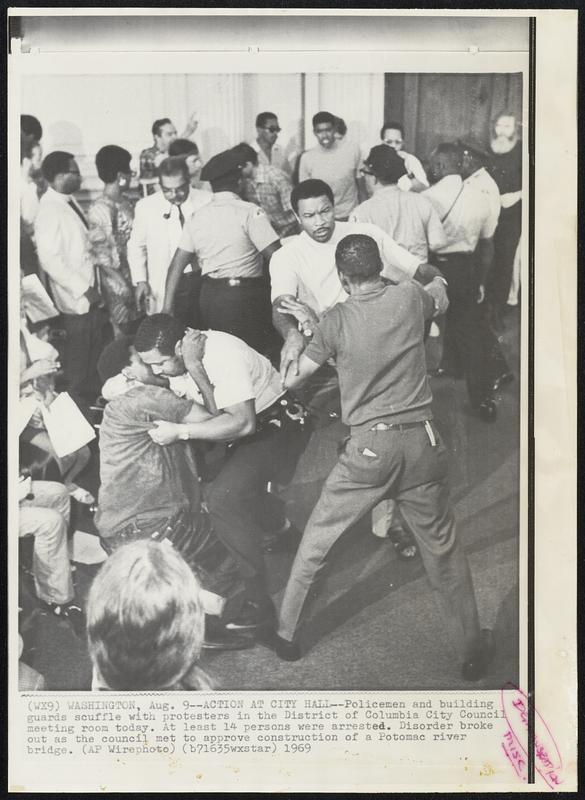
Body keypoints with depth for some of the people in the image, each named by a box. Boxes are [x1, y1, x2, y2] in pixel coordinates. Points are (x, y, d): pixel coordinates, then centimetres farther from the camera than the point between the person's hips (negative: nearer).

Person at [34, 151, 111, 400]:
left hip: (92, 295, 9)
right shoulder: (50, 211, -21)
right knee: (79, 364, 7)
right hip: (76, 300, -9)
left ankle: (97, 397, 37)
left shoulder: (69, 202, 7)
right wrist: (83, 289, -21)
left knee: (98, 354, 21)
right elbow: (50, 260, -23)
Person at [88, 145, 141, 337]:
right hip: (116, 278, -7)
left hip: (134, 273, 8)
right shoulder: (100, 209, -17)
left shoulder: (125, 201, 7)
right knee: (121, 330, 3)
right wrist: (120, 283, -17)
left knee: (137, 326, 14)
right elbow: (100, 252, -16)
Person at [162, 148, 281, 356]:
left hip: (209, 297, 6)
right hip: (245, 297, -6)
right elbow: (275, 255, -15)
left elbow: (177, 263, 8)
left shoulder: (197, 217, 8)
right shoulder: (250, 212, -8)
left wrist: (167, 307, 10)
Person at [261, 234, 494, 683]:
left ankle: (287, 635, 27)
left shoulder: (336, 321, -6)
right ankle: (472, 651, 28)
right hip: (423, 440, 2)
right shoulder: (412, 297, -1)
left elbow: (291, 381, 5)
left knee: (315, 541, 15)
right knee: (443, 549, 16)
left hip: (369, 448, -2)